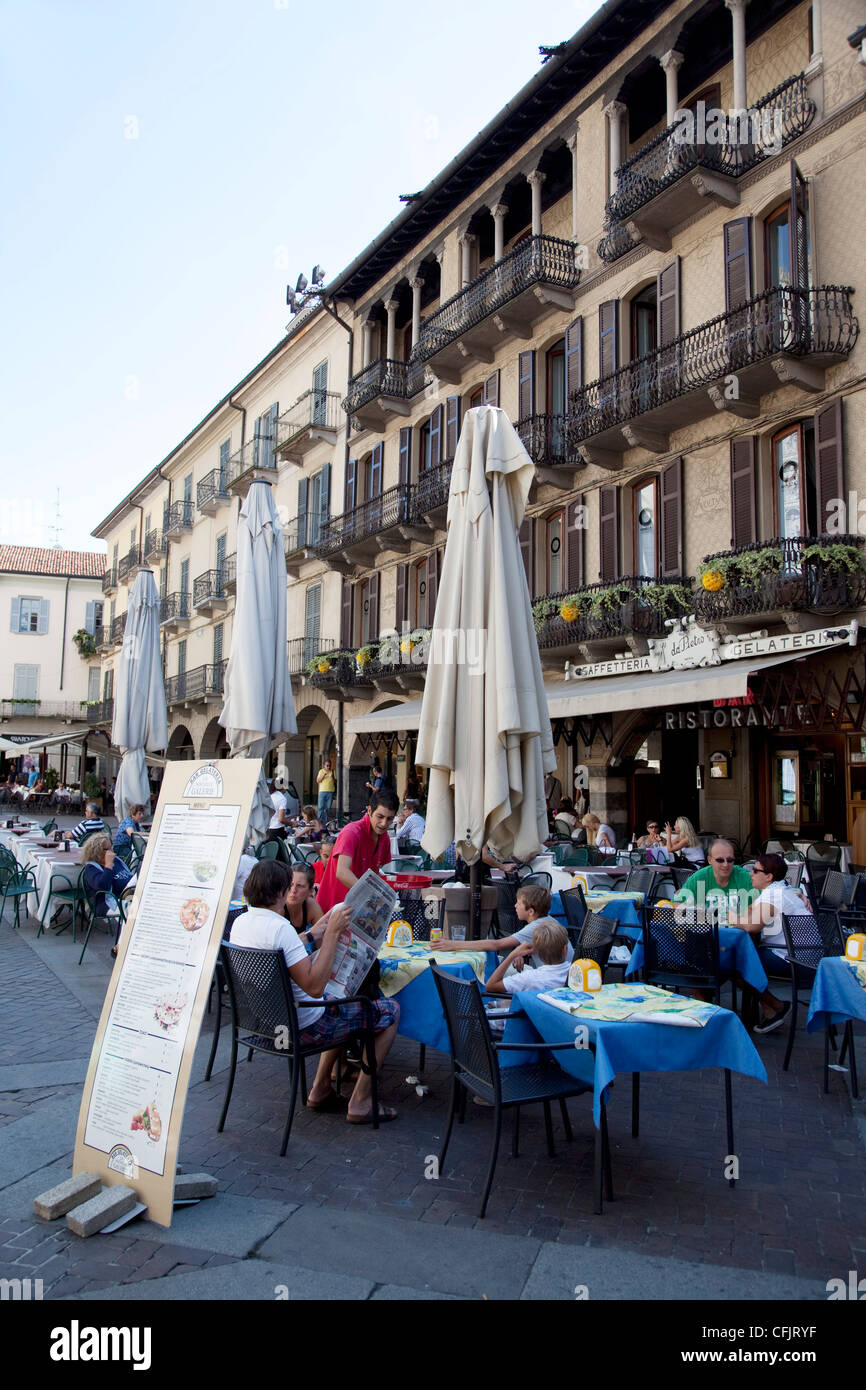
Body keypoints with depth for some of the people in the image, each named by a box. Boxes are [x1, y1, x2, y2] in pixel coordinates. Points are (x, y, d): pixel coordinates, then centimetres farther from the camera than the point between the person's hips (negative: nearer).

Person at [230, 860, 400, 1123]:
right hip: (301, 1027, -9)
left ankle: (320, 1091, 29)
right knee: (390, 1011, 5)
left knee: (341, 1002, 33)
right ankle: (360, 1103, 9)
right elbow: (314, 986, -31)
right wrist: (332, 933, -26)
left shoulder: (240, 922, 0)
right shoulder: (279, 927, -28)